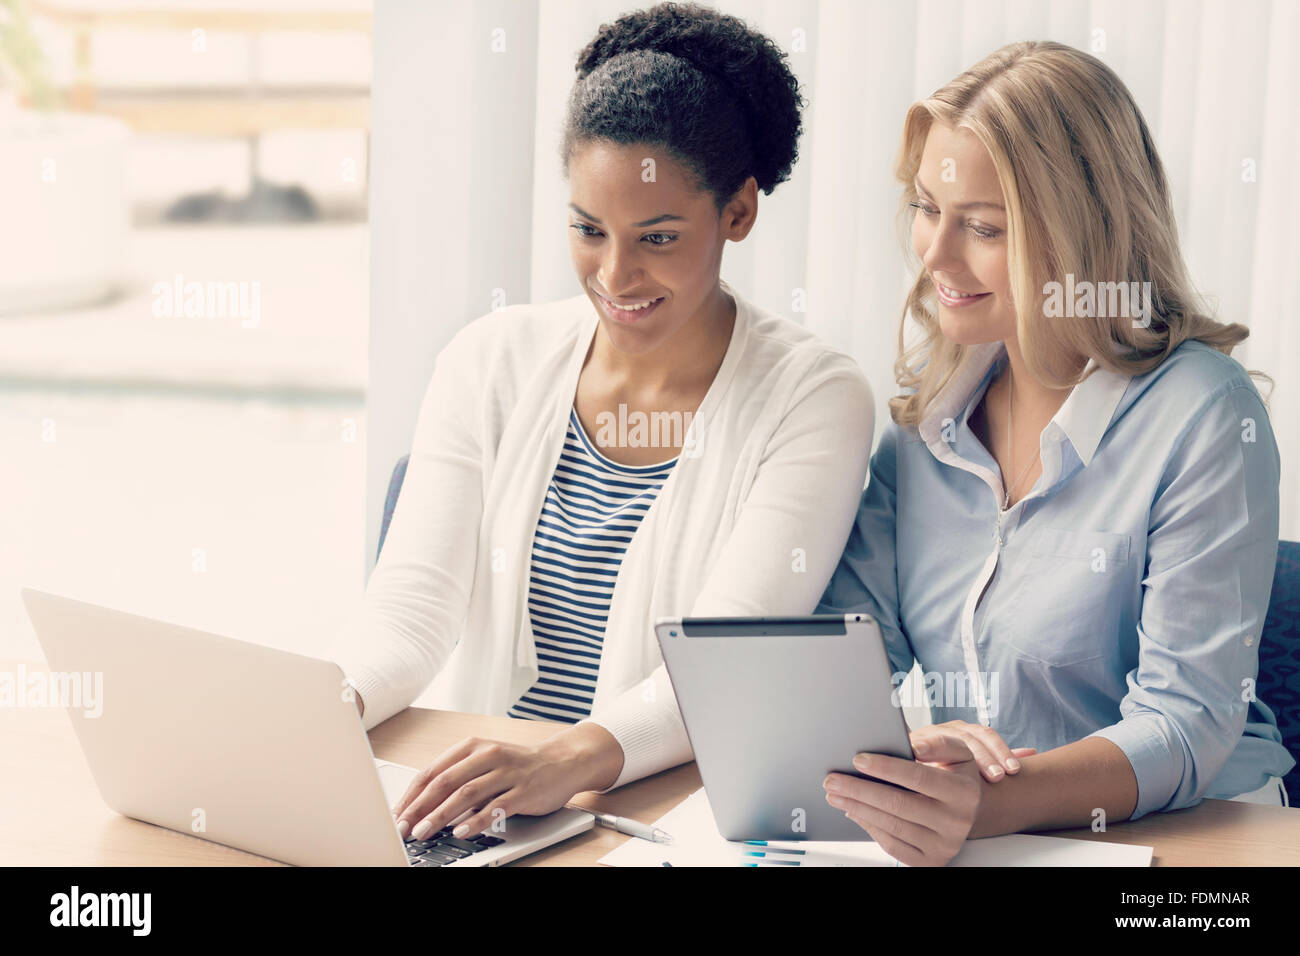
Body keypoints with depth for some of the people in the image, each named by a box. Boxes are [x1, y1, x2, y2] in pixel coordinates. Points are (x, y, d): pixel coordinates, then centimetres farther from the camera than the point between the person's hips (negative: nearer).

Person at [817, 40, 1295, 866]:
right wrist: (900, 746, -20)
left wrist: (993, 804, -34)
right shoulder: (927, 396, 6)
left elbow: (1187, 721, -16)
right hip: (951, 831, 3)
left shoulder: (1203, 416, -11)